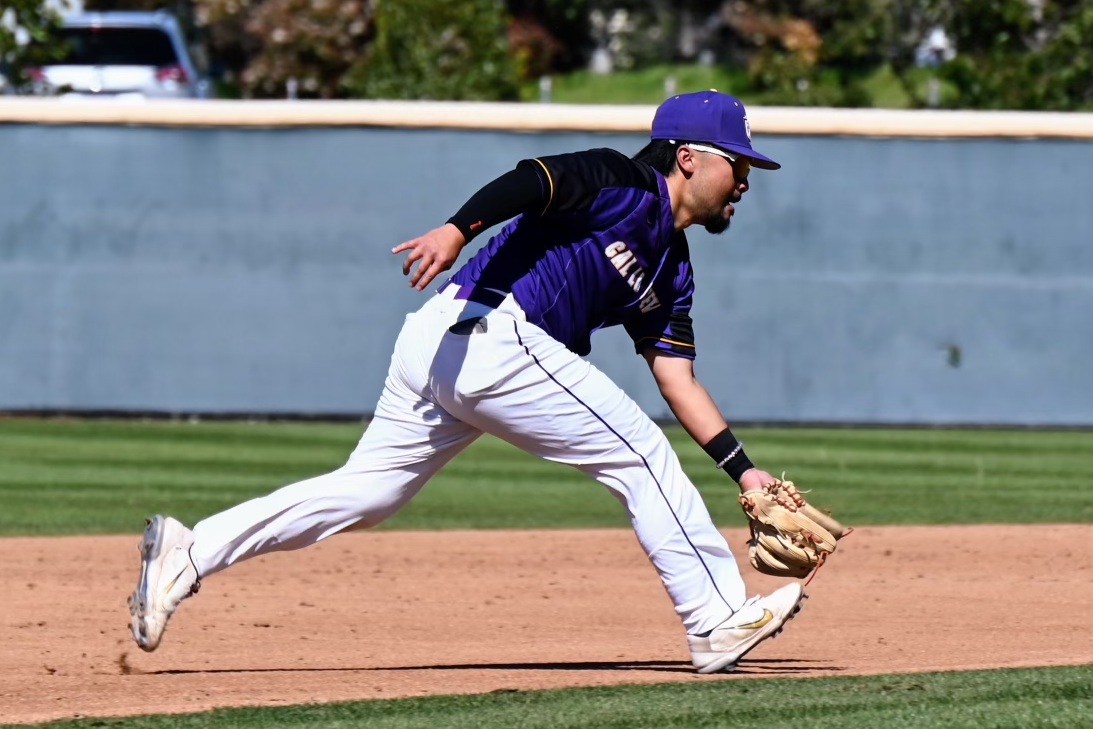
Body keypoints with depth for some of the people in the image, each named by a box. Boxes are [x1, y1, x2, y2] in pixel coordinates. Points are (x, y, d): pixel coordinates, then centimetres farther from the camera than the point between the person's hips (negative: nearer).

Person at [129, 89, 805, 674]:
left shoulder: (670, 268, 24)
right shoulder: (622, 184, -2)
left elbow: (678, 379, 21)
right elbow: (533, 180, -18)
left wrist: (743, 468, 14)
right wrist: (457, 229, -35)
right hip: (490, 332, -10)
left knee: (364, 491, 9)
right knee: (641, 454, -3)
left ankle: (190, 552, 2)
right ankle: (720, 621, 0)